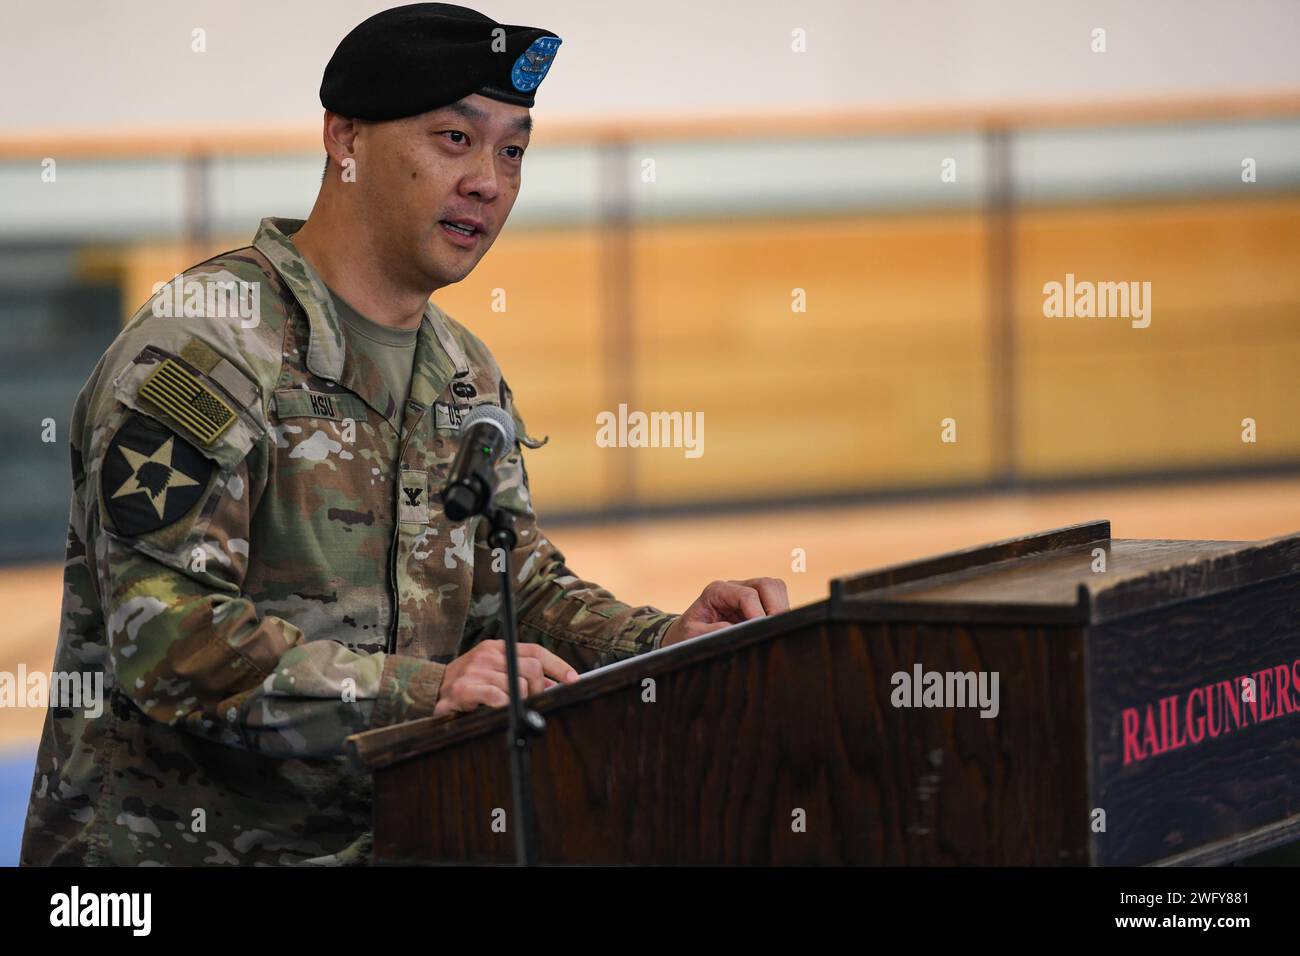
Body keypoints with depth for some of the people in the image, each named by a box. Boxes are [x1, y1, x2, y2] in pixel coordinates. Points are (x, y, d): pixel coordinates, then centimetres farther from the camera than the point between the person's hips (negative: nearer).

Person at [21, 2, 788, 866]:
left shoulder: (466, 376, 17)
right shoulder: (200, 349, -11)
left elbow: (515, 586, 15)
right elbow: (161, 632, -20)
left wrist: (662, 644, -4)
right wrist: (418, 691, -28)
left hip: (376, 839, 6)